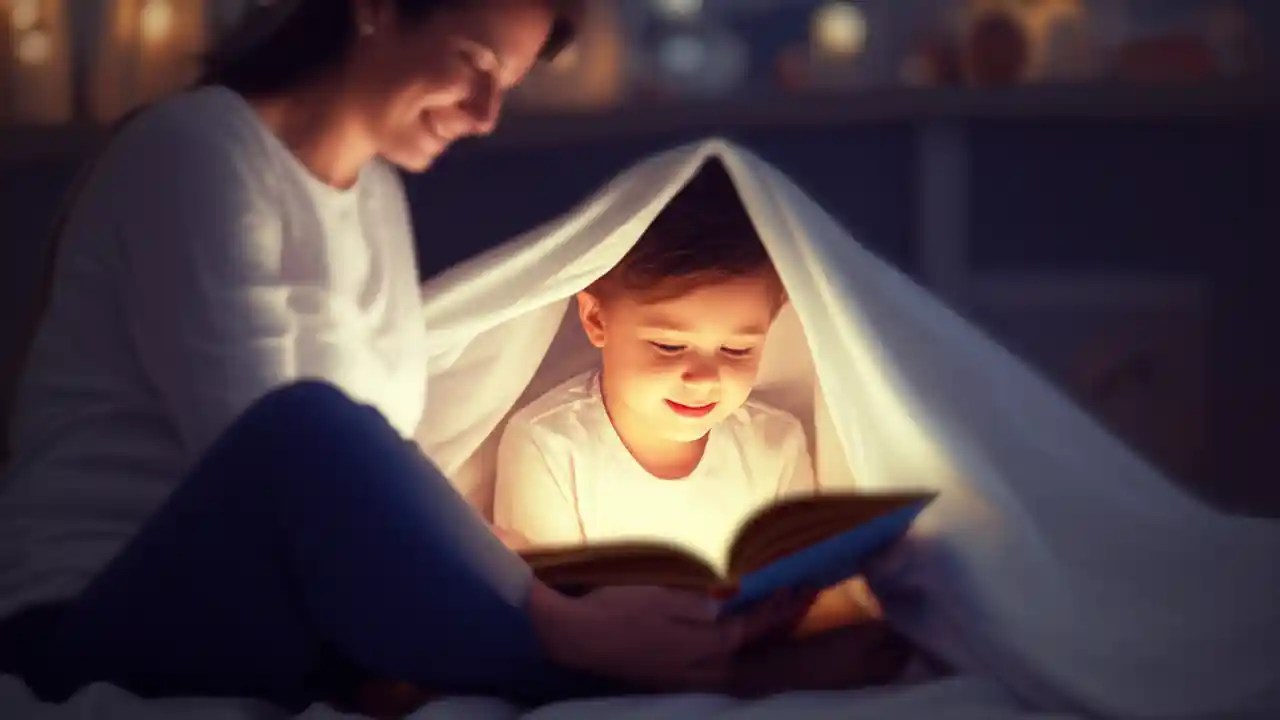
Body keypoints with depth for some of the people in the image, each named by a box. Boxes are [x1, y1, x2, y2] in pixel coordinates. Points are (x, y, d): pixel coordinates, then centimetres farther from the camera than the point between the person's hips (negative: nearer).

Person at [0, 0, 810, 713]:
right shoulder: (196, 150, -13)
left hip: (298, 630, 7)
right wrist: (561, 626, -31)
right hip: (110, 630, -7)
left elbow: (386, 465, 8)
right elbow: (276, 454, -25)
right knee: (305, 423, -36)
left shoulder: (377, 192, 14)